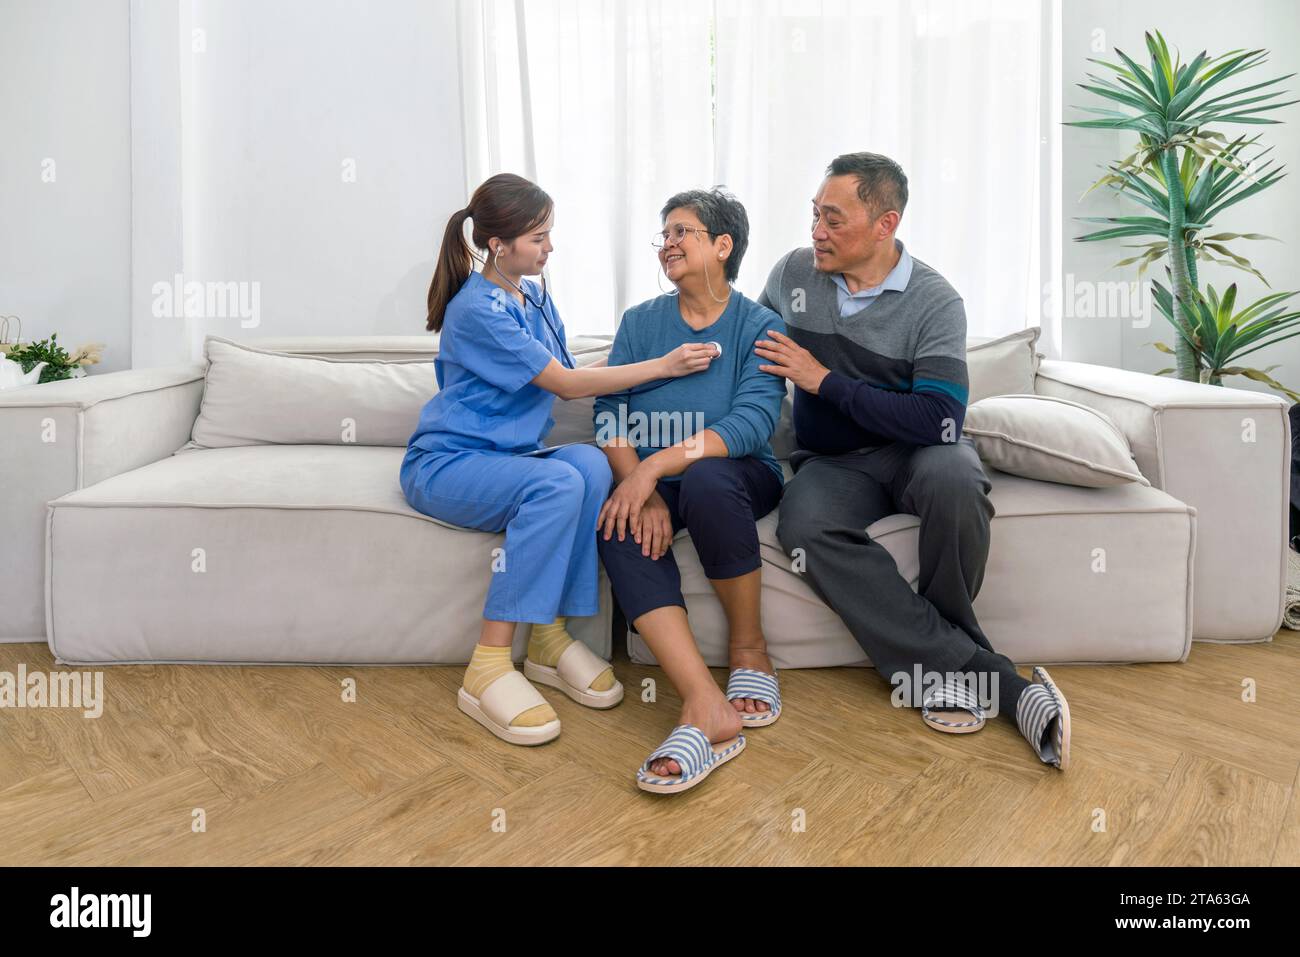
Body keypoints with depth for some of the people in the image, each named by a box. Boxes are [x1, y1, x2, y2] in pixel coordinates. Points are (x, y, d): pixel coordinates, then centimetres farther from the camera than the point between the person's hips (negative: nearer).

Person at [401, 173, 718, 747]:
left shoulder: (535, 296, 13)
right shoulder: (477, 308, -14)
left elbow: (567, 375, 17)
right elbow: (563, 383, -15)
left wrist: (641, 355, 6)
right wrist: (659, 366, -12)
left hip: (506, 456, 7)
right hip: (445, 464, -7)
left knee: (590, 462, -25)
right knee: (557, 483, -35)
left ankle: (550, 636, -17)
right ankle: (489, 666, -28)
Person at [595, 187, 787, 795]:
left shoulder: (760, 327, 0)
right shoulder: (640, 323, 10)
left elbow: (753, 422, -17)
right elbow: (610, 416, -2)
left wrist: (655, 467, -29)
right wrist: (642, 490, -20)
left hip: (740, 475, -2)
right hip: (649, 480, 3)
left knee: (706, 480, -37)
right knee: (620, 525, -31)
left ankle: (748, 648, -13)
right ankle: (707, 710, -38)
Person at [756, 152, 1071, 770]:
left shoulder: (935, 302, -10)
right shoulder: (793, 272, 3)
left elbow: (939, 421, -21)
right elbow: (751, 342, 22)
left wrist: (825, 381, -19)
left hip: (914, 451, -2)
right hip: (831, 462, 3)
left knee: (954, 480, -39)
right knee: (804, 527, -34)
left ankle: (934, 661, -13)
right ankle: (995, 679, -28)